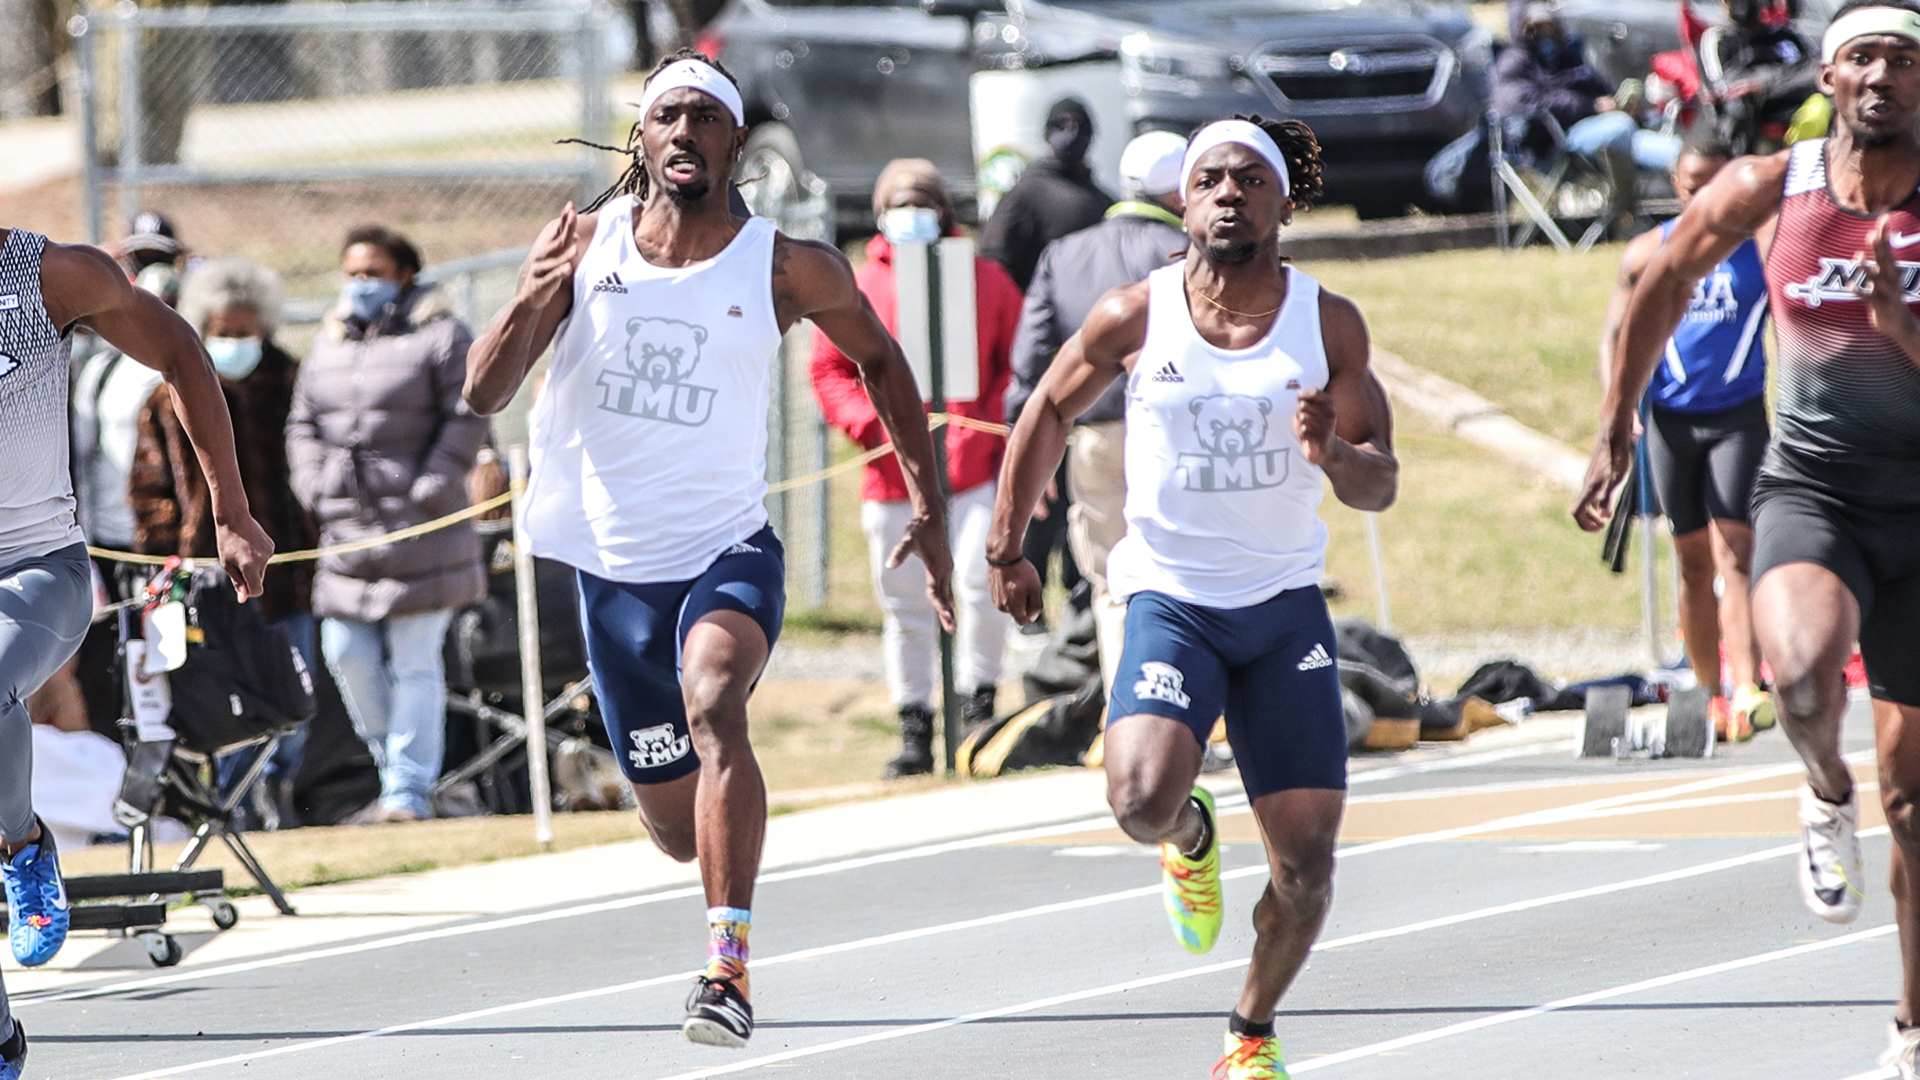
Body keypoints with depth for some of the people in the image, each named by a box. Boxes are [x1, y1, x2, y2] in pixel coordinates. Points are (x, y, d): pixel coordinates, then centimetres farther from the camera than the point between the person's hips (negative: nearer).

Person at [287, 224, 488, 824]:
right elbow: (303, 426, 20)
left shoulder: (439, 336, -3)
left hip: (419, 528, -6)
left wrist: (431, 488, -13)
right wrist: (316, 489, 5)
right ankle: (395, 767, 20)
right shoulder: (329, 344, 16)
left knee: (414, 661, -4)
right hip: (349, 528, 6)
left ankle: (409, 790, 0)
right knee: (346, 651, 4)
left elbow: (467, 420, -7)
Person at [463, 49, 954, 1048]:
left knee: (713, 703, -35)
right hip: (614, 563, 3)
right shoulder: (583, 245, -2)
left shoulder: (786, 270, -6)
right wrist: (532, 301, -26)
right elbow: (483, 394, -5)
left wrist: (928, 508, 6)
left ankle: (728, 967, -39)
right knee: (676, 828, 11)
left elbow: (879, 360, 12)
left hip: (727, 546, -3)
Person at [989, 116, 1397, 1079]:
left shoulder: (1328, 324, -2)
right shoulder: (1134, 319, -4)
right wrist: (1006, 548, 12)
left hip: (1286, 608, 2)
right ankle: (1191, 838, 11)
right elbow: (1048, 412, 12)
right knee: (1143, 801, -28)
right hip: (1170, 600, -2)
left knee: (1306, 869, -2)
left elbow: (1380, 486, 0)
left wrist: (1332, 454, -23)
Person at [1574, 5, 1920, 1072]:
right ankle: (1825, 794, 1)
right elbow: (1667, 280, 11)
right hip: (1810, 489, -1)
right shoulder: (1769, 188, -5)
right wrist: (1615, 431, 12)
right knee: (1801, 673, -34)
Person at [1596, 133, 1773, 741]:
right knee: (1694, 564, 7)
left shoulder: (1765, 247, 1)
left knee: (1734, 553, -15)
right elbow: (1617, 332, 6)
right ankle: (1708, 696, 14)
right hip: (1672, 418, 2)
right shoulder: (1649, 253, 5)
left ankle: (1747, 692, -24)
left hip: (1739, 417, -2)